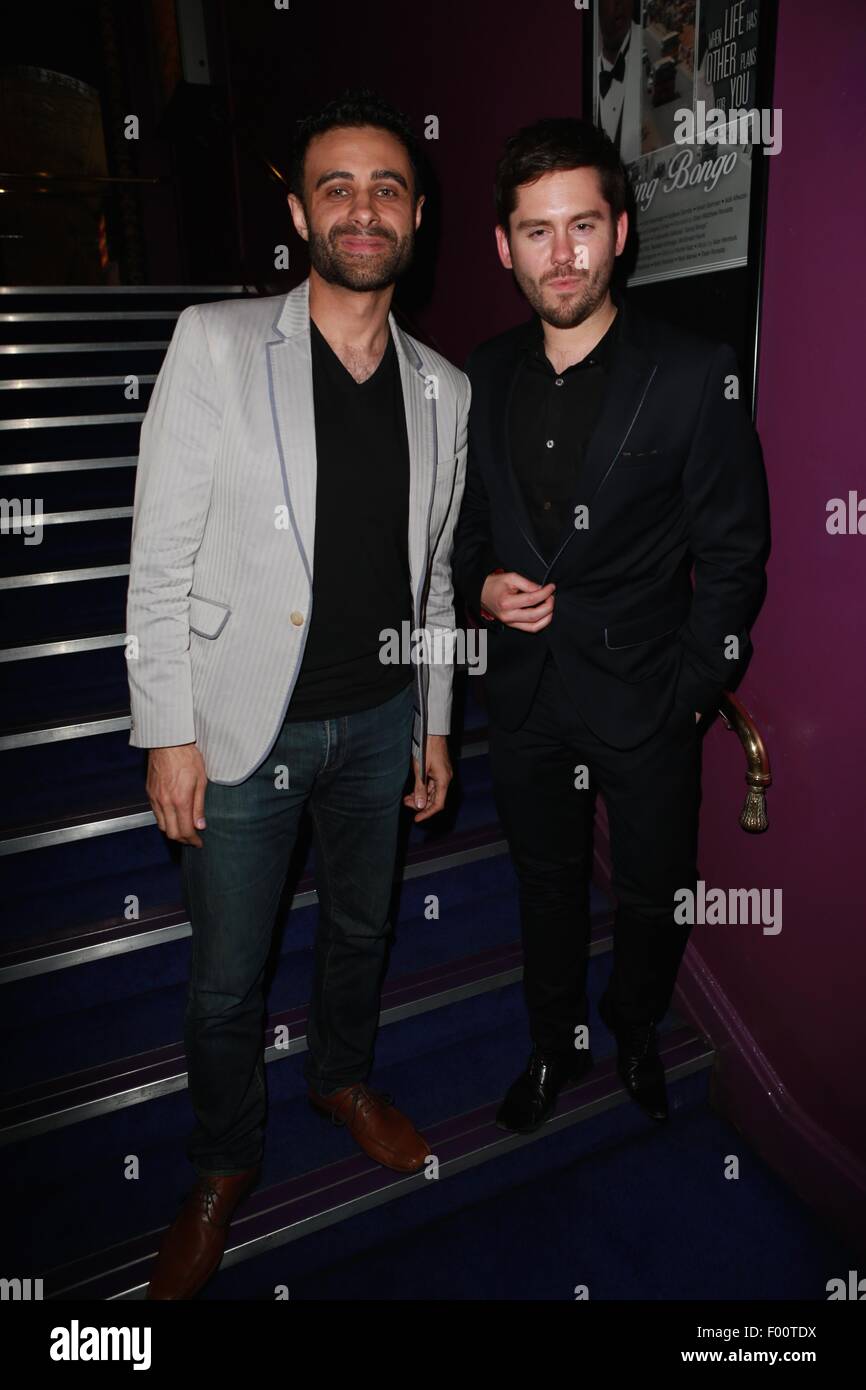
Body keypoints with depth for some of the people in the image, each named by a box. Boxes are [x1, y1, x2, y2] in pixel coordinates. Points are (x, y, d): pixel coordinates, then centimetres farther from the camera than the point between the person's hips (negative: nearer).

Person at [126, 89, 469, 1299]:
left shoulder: (444, 390, 4)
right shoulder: (215, 344, -8)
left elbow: (432, 572, 9)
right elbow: (161, 557, -9)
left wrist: (434, 722, 10)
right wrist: (169, 731, -12)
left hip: (380, 722, 4)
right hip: (244, 727, -3)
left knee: (361, 926, 23)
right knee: (226, 976, 12)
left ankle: (344, 1076, 52)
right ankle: (225, 1164, 39)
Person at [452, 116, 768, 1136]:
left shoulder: (693, 374, -11)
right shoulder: (484, 375, 2)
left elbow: (733, 555, -8)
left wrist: (693, 695, -11)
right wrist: (482, 587, -8)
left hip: (646, 704, -3)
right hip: (525, 697, 4)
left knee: (653, 894, 15)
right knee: (547, 884, 20)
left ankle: (637, 1032, 47)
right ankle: (556, 1043, 46)